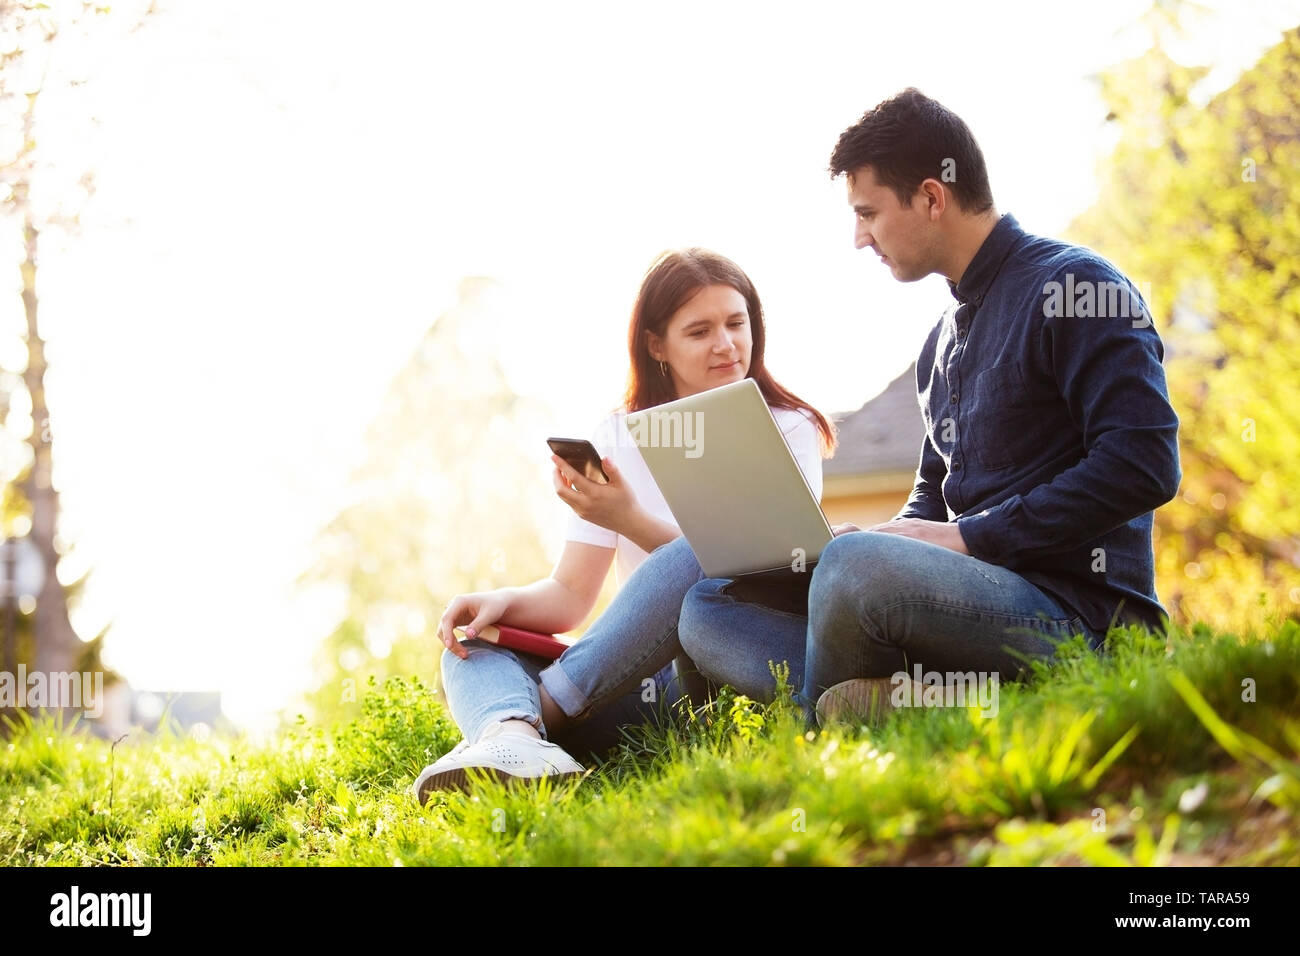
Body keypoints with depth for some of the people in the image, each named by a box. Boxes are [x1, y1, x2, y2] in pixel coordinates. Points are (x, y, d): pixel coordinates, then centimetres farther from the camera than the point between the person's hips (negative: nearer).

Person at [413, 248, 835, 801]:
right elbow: (570, 597, 7)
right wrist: (504, 602, -17)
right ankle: (513, 737, -52)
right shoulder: (619, 438, 13)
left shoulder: (788, 430, 5)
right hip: (644, 682, 4)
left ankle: (525, 719, -30)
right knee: (472, 653, -16)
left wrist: (633, 522, -23)